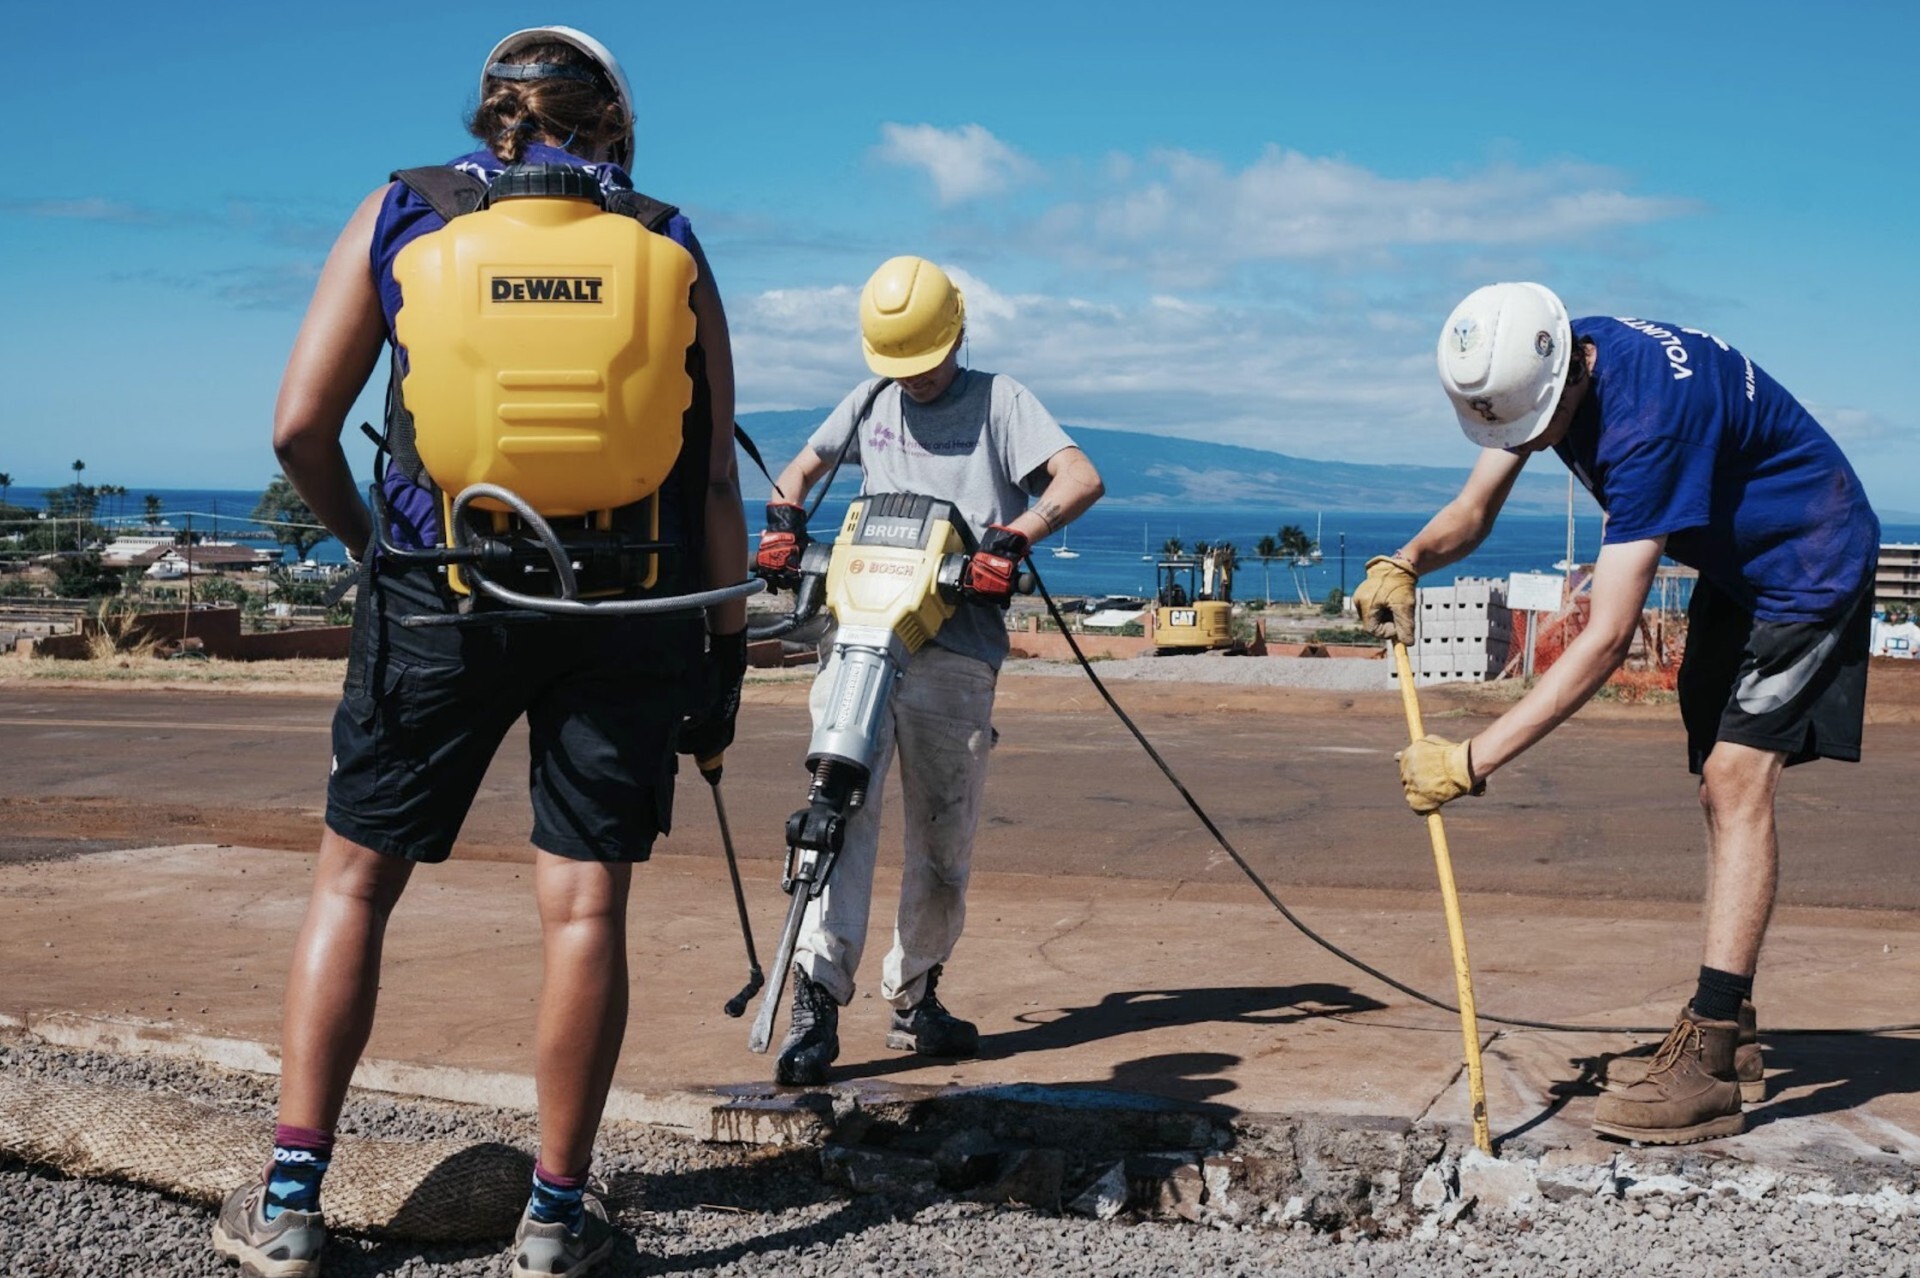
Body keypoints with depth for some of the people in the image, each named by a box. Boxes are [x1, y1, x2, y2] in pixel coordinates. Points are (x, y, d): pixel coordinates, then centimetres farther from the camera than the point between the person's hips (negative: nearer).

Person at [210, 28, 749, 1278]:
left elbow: (301, 426, 2)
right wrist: (726, 649, 9)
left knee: (356, 879, 11)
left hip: (439, 596, 0)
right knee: (585, 904, 4)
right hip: (627, 610, 0)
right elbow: (715, 478, 3)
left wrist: (360, 541, 19)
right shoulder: (670, 247, 8)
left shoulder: (399, 214, 8)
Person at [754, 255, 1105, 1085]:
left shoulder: (997, 400, 9)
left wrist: (1013, 539, -20)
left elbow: (1081, 479, -5)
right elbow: (801, 468, 35)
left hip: (954, 651, -2)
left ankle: (914, 1001, 21)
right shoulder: (871, 402, 22)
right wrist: (783, 519, 13)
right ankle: (816, 1001, -19)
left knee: (942, 838, 6)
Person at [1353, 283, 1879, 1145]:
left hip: (1807, 561, -9)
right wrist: (1407, 563, -26)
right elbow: (1475, 509, -2)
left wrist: (1472, 761, -41)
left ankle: (1708, 1061, -23)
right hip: (1734, 565, 9)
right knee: (1719, 789, 9)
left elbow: (1607, 639, -40)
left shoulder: (1648, 412, -37)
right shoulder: (1542, 365, -11)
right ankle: (1729, 1039, 17)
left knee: (1738, 780, -20)